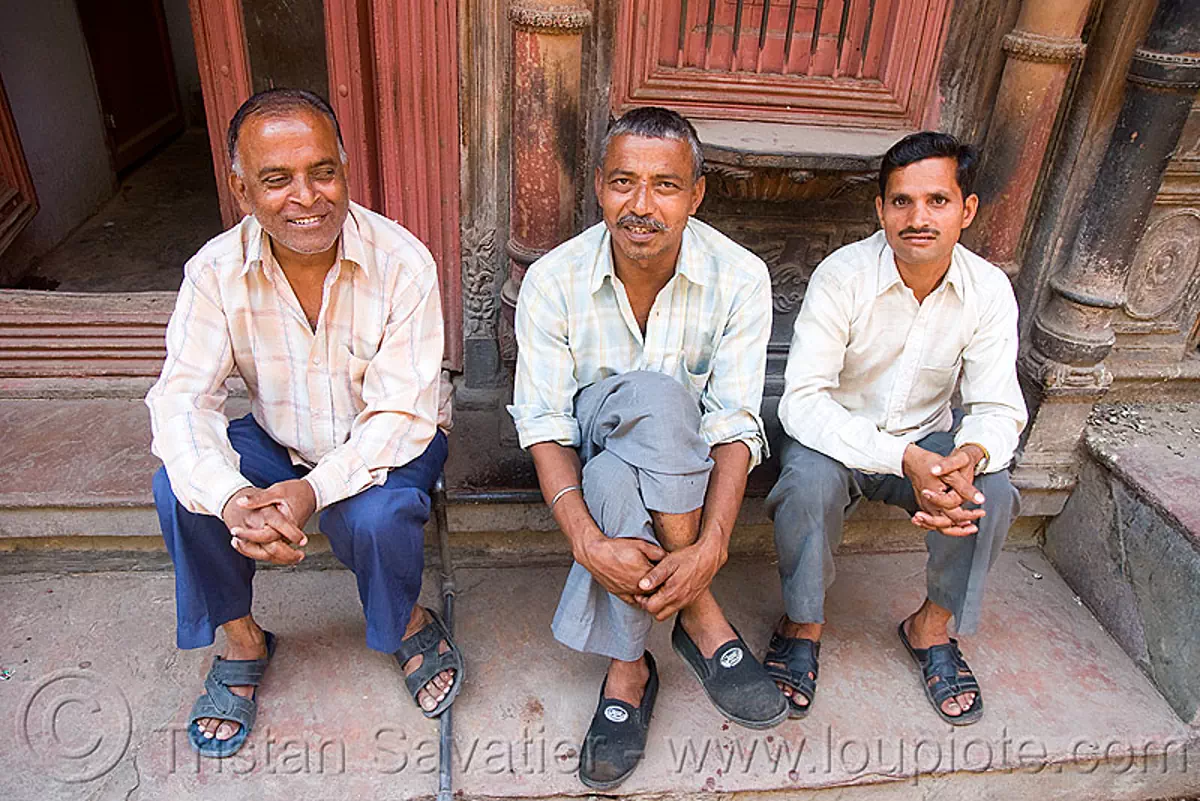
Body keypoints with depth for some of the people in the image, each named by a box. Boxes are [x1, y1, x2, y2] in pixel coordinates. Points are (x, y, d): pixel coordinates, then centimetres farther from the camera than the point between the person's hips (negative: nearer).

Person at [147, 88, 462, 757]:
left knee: (374, 517, -33)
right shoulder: (217, 270, -15)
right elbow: (183, 398, -20)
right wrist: (229, 497, -40)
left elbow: (401, 415, -26)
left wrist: (313, 489, -41)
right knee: (180, 490, -21)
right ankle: (241, 640, 5)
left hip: (387, 446, -3)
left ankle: (410, 626, 3)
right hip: (281, 442, 3)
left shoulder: (401, 263, -24)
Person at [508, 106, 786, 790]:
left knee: (654, 400, -36)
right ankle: (704, 621, -20)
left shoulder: (740, 279, -15)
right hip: (594, 448, 0)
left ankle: (627, 669, -22)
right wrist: (588, 542, -32)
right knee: (651, 394, -35)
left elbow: (734, 424, -18)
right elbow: (545, 424, -16)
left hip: (691, 462, 1)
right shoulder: (553, 281, -15)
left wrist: (710, 548, -34)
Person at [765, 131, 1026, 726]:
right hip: (836, 436, -3)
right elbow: (802, 401, -28)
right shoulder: (843, 276, -22)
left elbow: (998, 408, -9)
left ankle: (932, 626, 4)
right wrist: (905, 460, -40)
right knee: (808, 483, -34)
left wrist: (968, 456, -35)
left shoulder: (989, 291, -11)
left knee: (991, 494, -24)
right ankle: (803, 625, -5)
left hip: (929, 437, 3)